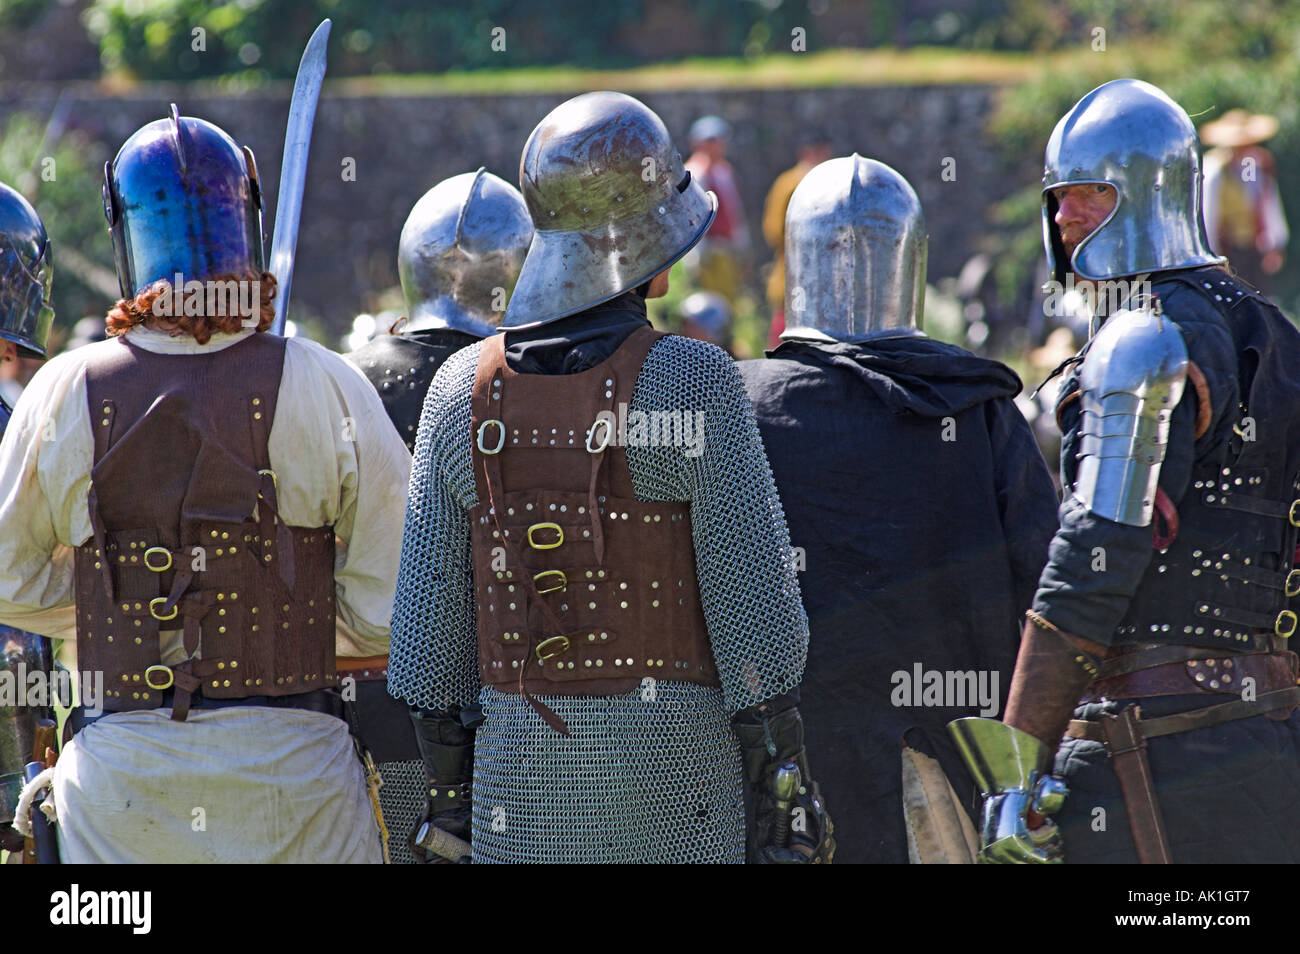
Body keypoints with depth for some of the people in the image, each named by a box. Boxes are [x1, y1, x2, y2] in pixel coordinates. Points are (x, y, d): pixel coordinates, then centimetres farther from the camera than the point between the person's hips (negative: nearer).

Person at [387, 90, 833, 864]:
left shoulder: (463, 390, 2)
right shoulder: (694, 384, -9)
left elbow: (430, 613, 6)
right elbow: (751, 598, -9)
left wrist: (448, 787, 14)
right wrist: (781, 785, -3)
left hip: (518, 772, 3)